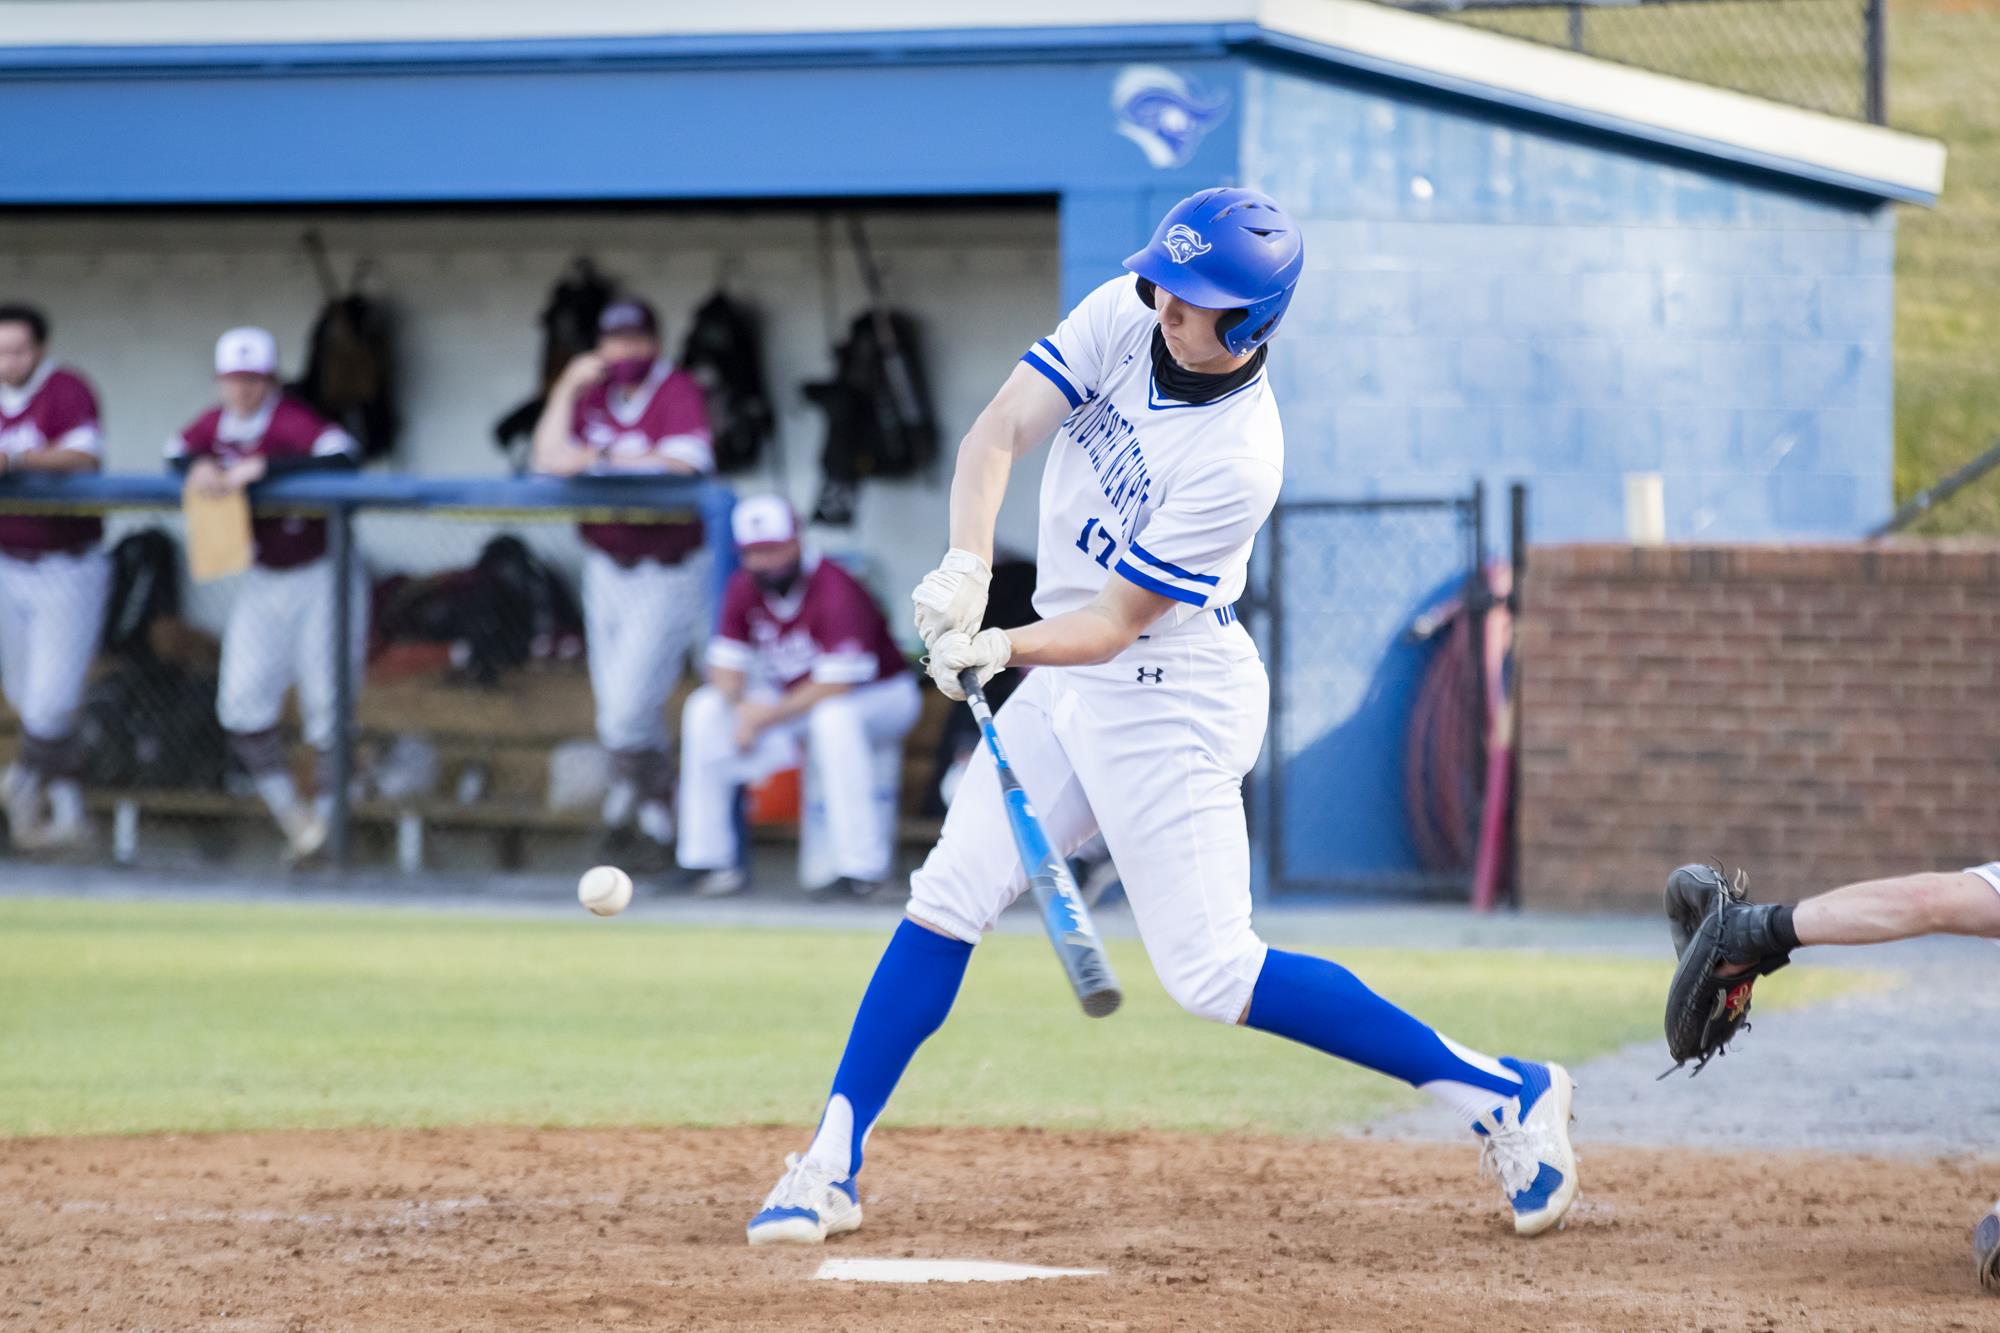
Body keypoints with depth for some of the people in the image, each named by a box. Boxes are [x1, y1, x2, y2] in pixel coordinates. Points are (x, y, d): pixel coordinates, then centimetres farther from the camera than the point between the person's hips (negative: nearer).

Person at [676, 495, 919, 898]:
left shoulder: (834, 591, -28)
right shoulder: (744, 588, -7)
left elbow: (835, 686, -31)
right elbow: (725, 663, -2)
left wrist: (767, 717, -27)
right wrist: (741, 706, -24)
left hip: (882, 696, -7)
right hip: (796, 696, 7)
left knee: (833, 718, -41)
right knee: (705, 710, -8)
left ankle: (862, 867, -37)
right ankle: (707, 857, -3)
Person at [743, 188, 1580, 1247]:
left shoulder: (1239, 461, -26)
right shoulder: (1123, 318, -8)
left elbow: (1115, 624, -22)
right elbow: (999, 432, -14)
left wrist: (999, 649, -37)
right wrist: (965, 567, -30)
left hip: (1169, 699, -7)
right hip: (1070, 680, 7)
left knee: (1213, 974, -8)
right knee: (947, 900, 2)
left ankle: (1503, 1094, 0)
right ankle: (831, 1168, 8)